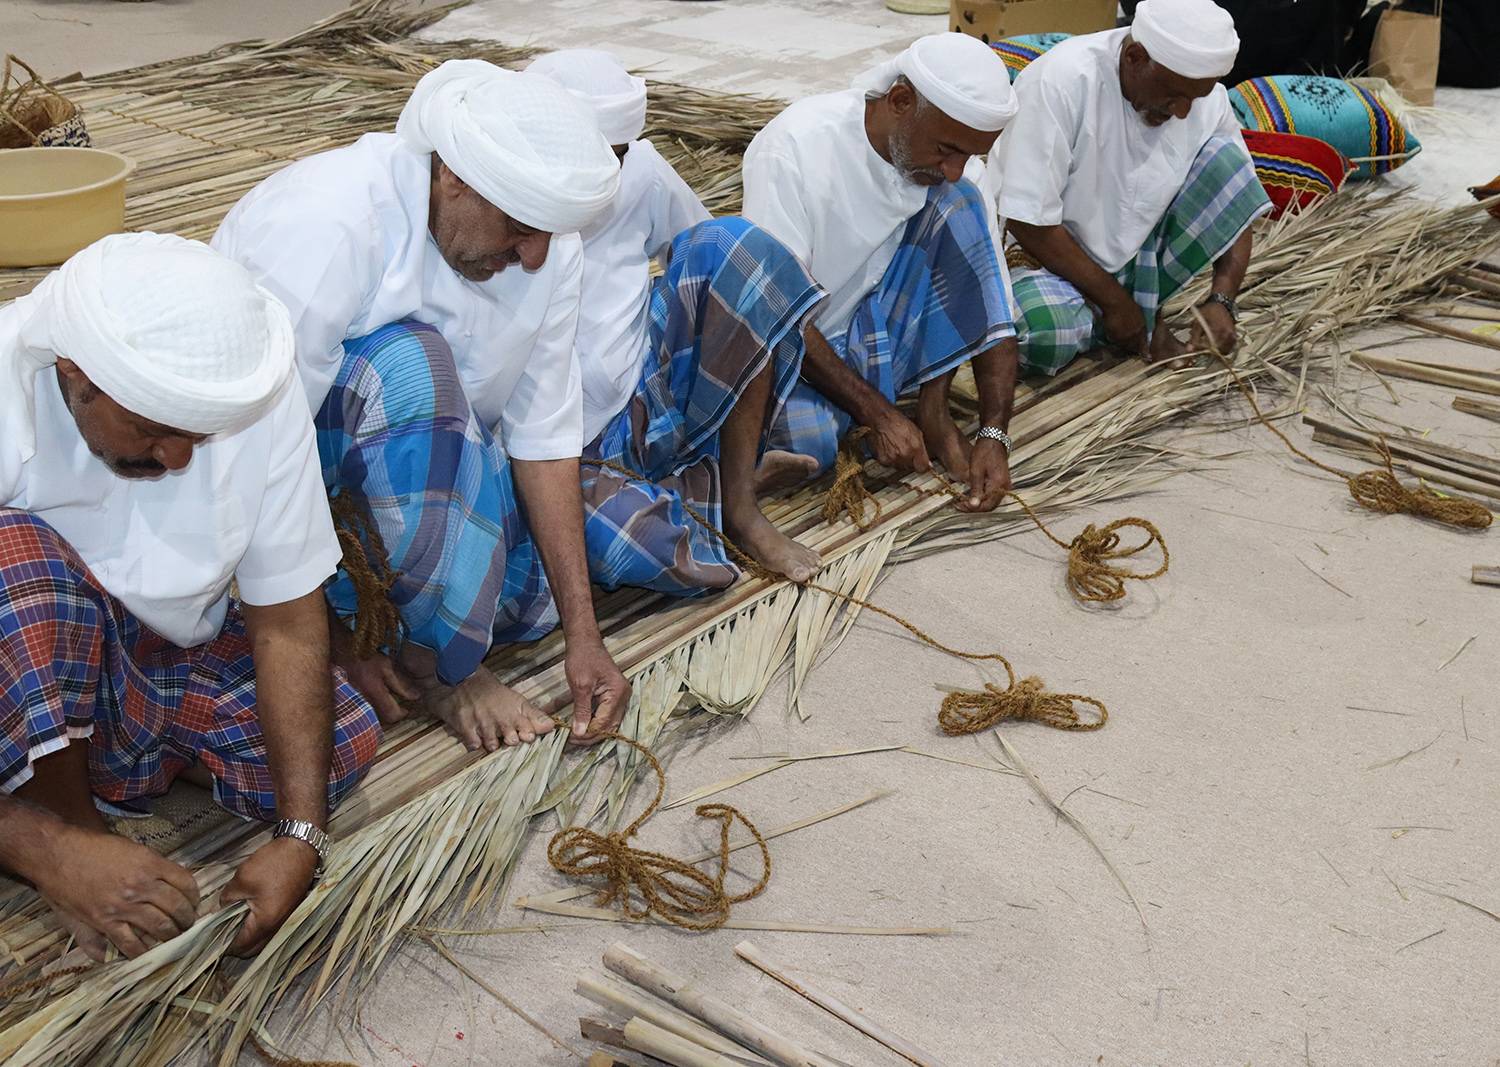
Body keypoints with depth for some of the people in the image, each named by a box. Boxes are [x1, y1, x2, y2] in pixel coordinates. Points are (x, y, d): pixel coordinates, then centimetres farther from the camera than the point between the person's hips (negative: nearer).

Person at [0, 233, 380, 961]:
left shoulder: (257, 395, -19)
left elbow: (287, 620, -15)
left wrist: (300, 837, -22)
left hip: (177, 658, 4)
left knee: (343, 748, -18)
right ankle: (73, 818, -16)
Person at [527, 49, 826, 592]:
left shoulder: (640, 170, -2)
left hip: (648, 402, 5)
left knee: (731, 248, -17)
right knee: (652, 551, -39)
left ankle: (739, 502, -11)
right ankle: (699, 476, 0)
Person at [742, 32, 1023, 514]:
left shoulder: (954, 168, -8)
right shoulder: (795, 145, -22)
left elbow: (996, 319, -8)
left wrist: (994, 437, -22)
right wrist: (878, 415, -24)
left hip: (875, 337, 5)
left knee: (959, 206, -18)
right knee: (807, 444, -40)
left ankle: (934, 410, -14)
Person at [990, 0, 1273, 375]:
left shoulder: (1206, 97, -9)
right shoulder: (1060, 81, -26)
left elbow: (1235, 210, -1)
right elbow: (1027, 221, -26)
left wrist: (1221, 300, -18)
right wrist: (1113, 300, -20)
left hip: (1138, 258, 5)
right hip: (1046, 257, -4)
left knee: (1224, 157, -15)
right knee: (1042, 331, -39)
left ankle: (1143, 303, -7)